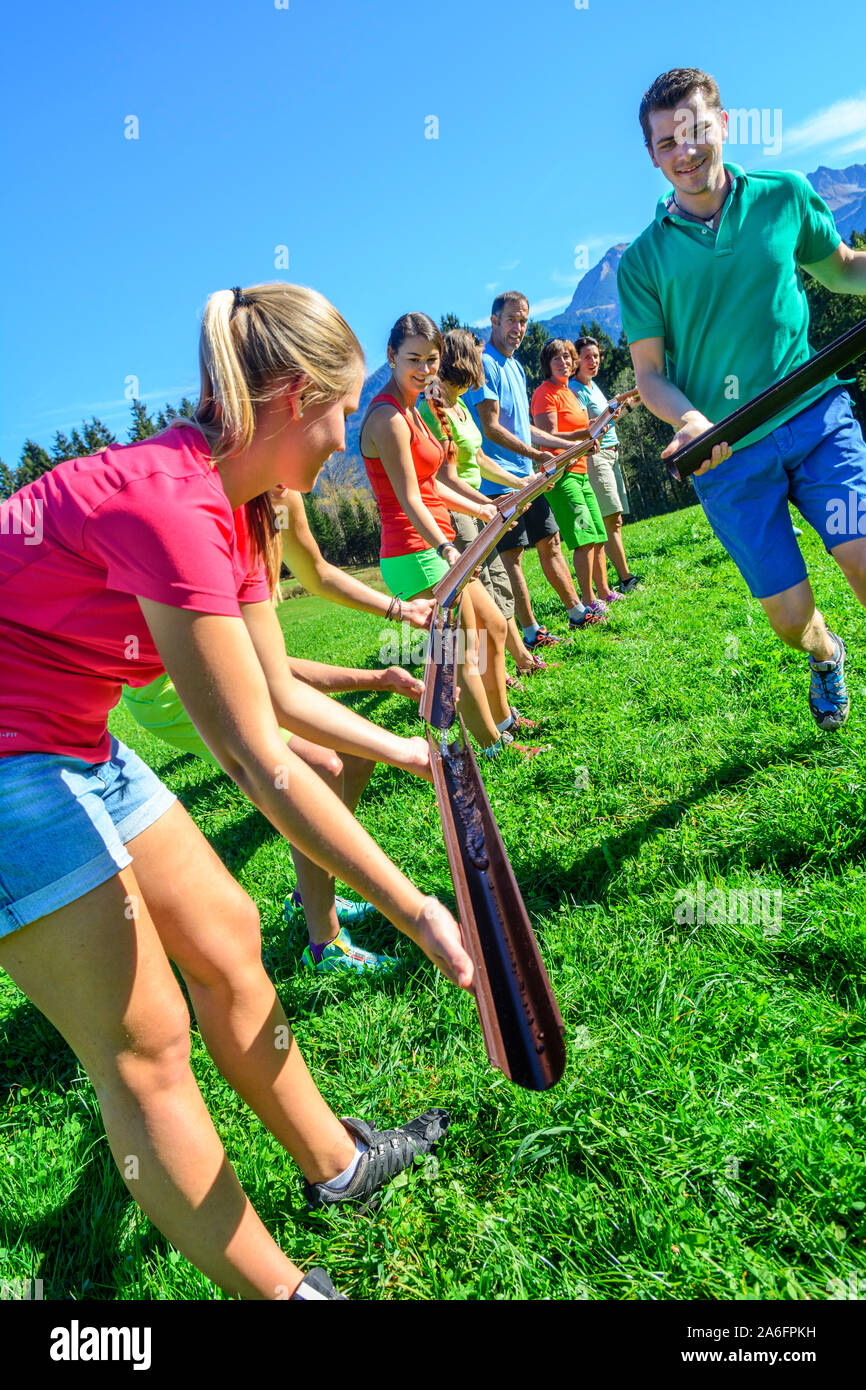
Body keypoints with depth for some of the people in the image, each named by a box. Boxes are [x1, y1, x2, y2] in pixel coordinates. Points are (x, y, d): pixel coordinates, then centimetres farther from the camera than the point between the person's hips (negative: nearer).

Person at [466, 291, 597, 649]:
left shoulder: (515, 367, 19)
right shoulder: (485, 364, -11)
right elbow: (491, 428, -17)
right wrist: (536, 455, -15)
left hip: (526, 476, 10)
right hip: (500, 480, -10)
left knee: (550, 542, 13)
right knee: (512, 555, -4)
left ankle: (577, 613, 23)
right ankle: (531, 633, 1)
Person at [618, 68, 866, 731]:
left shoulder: (786, 197, 7)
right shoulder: (643, 260, 3)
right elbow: (650, 372, 3)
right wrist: (688, 420, -17)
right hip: (726, 451, -1)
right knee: (789, 613, 2)